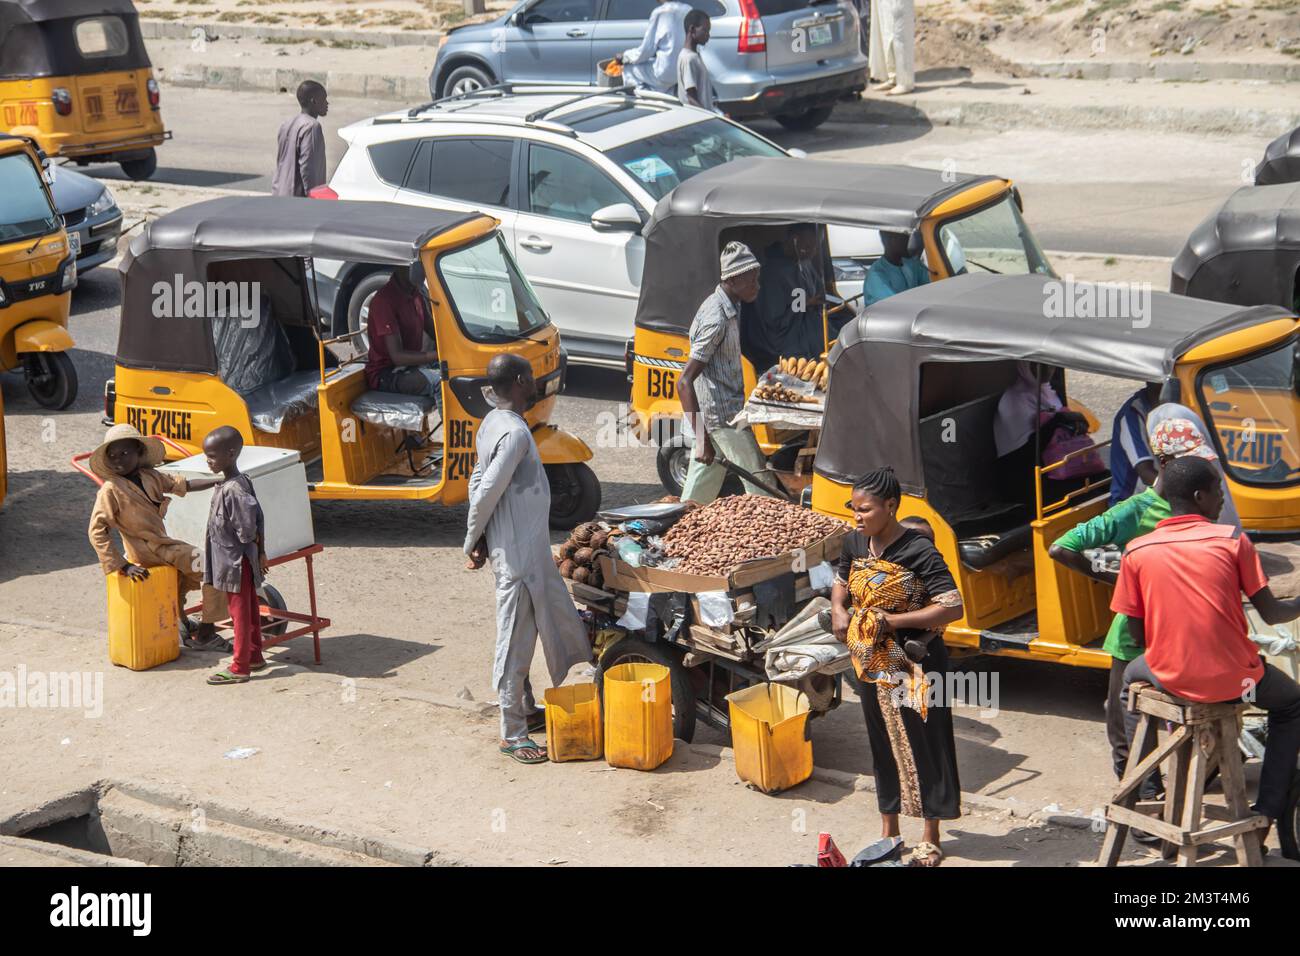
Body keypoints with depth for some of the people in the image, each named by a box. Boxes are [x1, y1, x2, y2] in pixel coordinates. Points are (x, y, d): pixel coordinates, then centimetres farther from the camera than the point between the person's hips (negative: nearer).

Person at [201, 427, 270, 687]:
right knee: (249, 610, 19)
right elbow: (258, 518, 8)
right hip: (240, 560, 9)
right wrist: (261, 550, 11)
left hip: (235, 561, -9)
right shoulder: (243, 481, 3)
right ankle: (255, 656, 32)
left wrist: (249, 541, -7)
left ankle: (240, 667, 9)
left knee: (240, 613, 0)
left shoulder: (233, 490, -26)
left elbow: (247, 529, -27)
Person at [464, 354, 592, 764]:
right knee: (516, 640, -1)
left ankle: (525, 709, 35)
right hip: (520, 553, -10)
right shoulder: (515, 433, -22)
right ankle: (512, 734, 7)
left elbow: (478, 482, 12)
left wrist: (478, 541, 11)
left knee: (520, 635, 21)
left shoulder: (492, 423, 8)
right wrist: (473, 542, -10)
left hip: (519, 549, 10)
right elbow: (487, 491, -24)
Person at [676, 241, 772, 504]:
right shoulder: (716, 319, -20)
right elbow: (684, 381, -25)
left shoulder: (727, 307, 11)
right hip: (722, 417, -10)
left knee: (698, 497, 12)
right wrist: (702, 440, -30)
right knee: (759, 484, -4)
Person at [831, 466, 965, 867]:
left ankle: (931, 839, 18)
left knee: (923, 746, 4)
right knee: (883, 745, 17)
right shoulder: (854, 544, -1)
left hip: (913, 667, -6)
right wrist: (839, 610, -4)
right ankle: (888, 830, 31)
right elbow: (841, 582, 19)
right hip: (871, 664, 6)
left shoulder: (919, 552, -20)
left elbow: (952, 608, -23)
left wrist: (891, 620, -24)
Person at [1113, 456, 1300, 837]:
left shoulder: (1137, 552, -1)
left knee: (1131, 678, 37)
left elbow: (1138, 635, 3)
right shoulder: (1233, 540, -6)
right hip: (1233, 680, -1)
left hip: (1169, 677, 2)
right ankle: (1267, 814, 18)